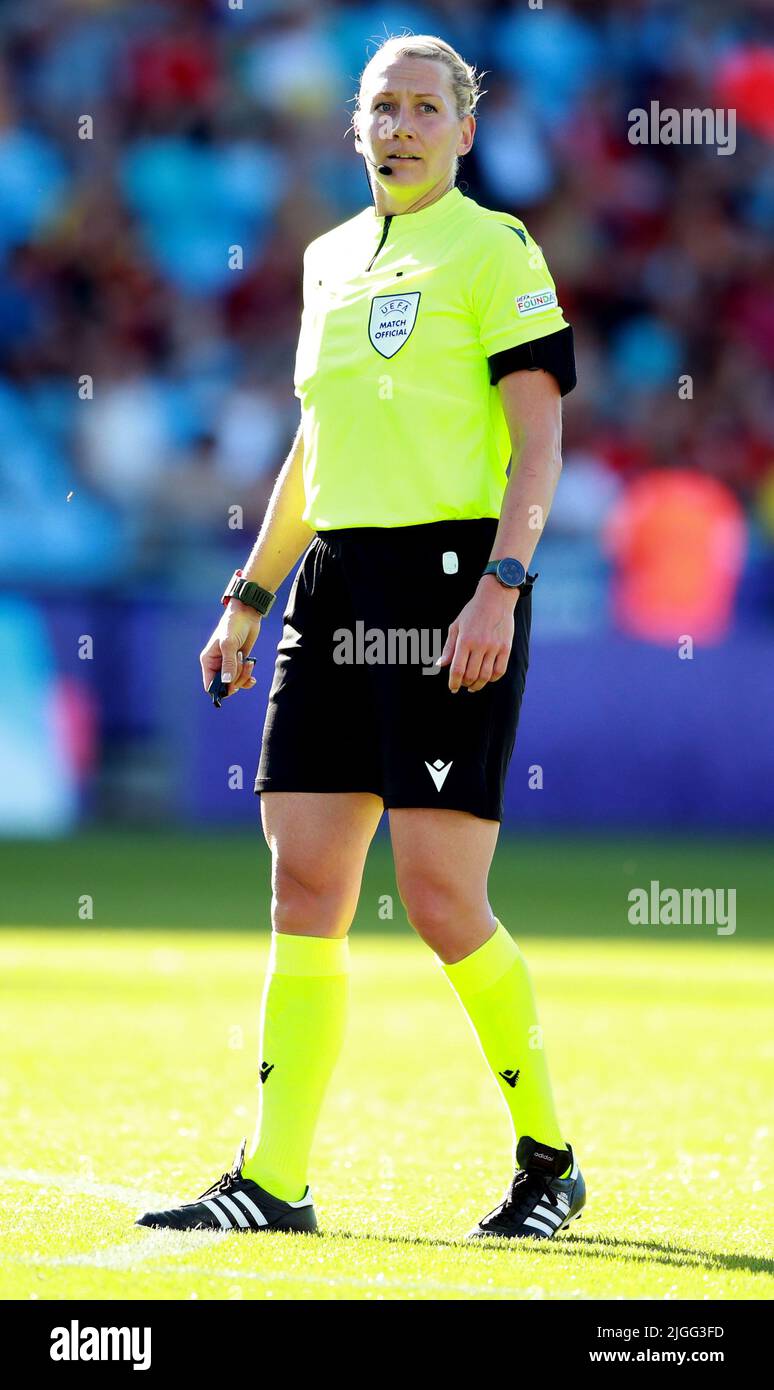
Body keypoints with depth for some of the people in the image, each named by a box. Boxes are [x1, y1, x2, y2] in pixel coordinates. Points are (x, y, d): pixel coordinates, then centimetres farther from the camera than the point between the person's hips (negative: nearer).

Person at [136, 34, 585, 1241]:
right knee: (304, 883, 2)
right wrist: (248, 598, 22)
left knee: (440, 896, -9)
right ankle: (273, 1181, 4)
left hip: (453, 577, -7)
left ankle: (548, 1161, 7)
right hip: (335, 585, 7)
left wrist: (499, 587, -19)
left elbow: (539, 435, -8)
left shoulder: (496, 249, -2)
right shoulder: (331, 259, 18)